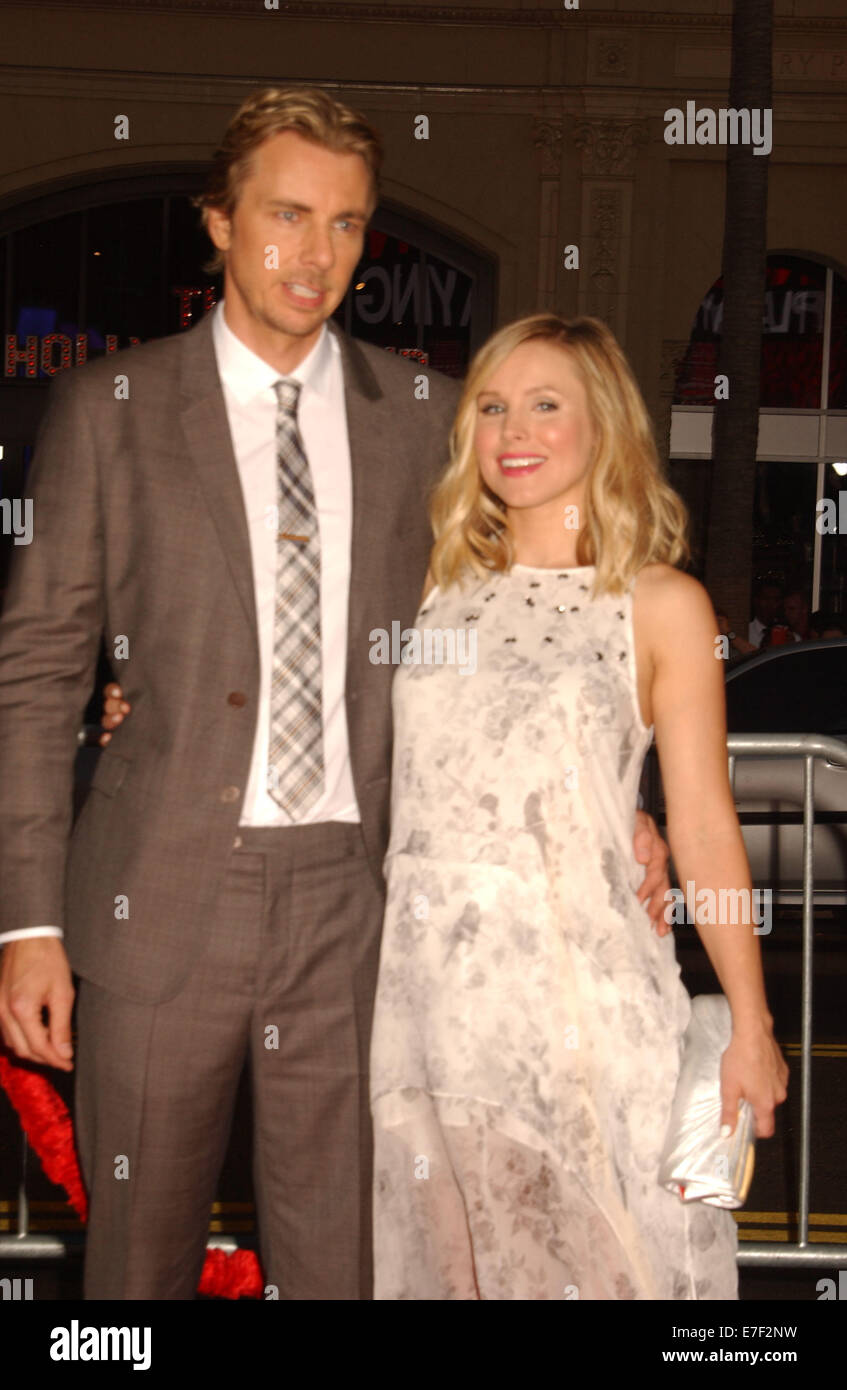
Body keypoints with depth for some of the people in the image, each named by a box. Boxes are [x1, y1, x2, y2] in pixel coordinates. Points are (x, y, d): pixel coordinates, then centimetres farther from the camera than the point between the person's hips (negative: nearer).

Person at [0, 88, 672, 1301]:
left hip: (351, 897, 2)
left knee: (338, 1258, 10)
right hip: (162, 896, -1)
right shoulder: (111, 407, 1)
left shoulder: (424, 415, 6)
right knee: (140, 1259, 12)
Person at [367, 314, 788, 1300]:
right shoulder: (441, 583, 11)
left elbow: (703, 829, -1)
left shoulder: (660, 604, 0)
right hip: (430, 985, 4)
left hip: (575, 986, -3)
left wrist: (750, 1026, -3)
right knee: (445, 1255, 12)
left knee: (595, 1259, 4)